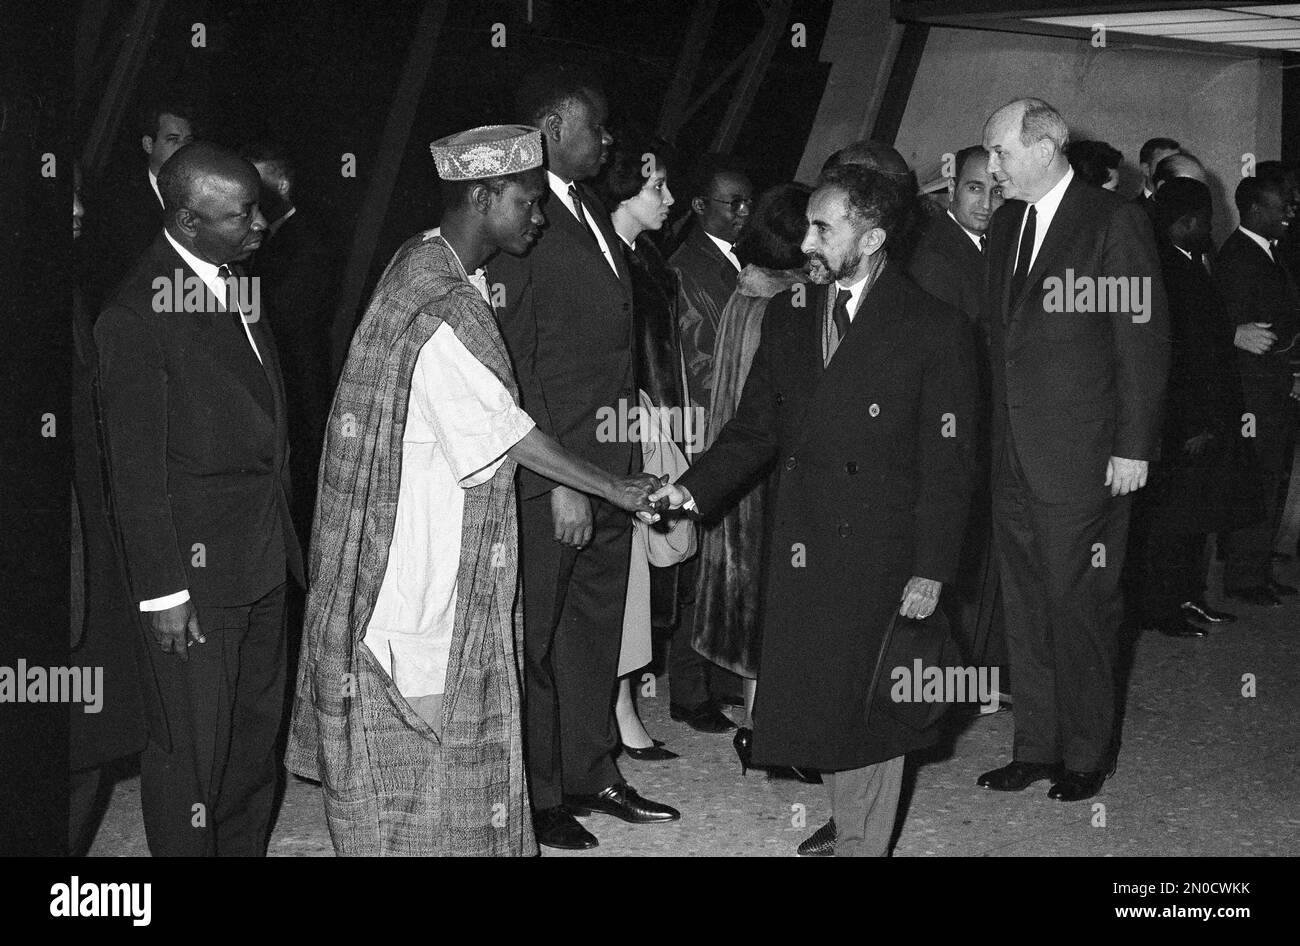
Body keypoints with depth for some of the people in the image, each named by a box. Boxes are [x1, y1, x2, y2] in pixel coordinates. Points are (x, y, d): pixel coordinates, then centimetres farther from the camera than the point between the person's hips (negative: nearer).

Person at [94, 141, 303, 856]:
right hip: (196, 566, -8)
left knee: (257, 730, 18)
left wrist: (284, 536, 13)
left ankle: (244, 847, 34)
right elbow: (135, 471, -15)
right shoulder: (137, 314, -17)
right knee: (193, 746, 3)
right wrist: (163, 592, -15)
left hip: (264, 556, 8)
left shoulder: (239, 279, 8)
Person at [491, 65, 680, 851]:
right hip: (549, 469, -9)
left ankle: (591, 773, 33)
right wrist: (558, 481, -20)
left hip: (610, 466, 9)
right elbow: (513, 366, -18)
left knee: (597, 625, 18)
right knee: (536, 637, 6)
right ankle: (534, 796, 20)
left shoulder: (591, 211, 14)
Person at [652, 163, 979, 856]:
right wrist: (690, 488, -4)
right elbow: (754, 427, 10)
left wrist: (931, 570, -11)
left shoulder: (935, 329, -7)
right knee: (819, 697, 12)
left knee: (868, 702, 5)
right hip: (800, 550, 5)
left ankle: (865, 841, 24)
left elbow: (947, 463, -7)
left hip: (879, 555, -5)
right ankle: (849, 822, 35)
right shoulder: (787, 315, 8)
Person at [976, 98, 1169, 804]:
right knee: (1026, 608, 12)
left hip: (1081, 459, -6)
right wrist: (995, 434, 6)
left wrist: (1133, 447, -11)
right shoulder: (1005, 222, 12)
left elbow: (1144, 339, -8)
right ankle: (1036, 748, 24)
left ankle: (1086, 756, 18)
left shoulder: (1114, 221, -7)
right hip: (1014, 455, 6)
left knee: (1078, 607, 3)